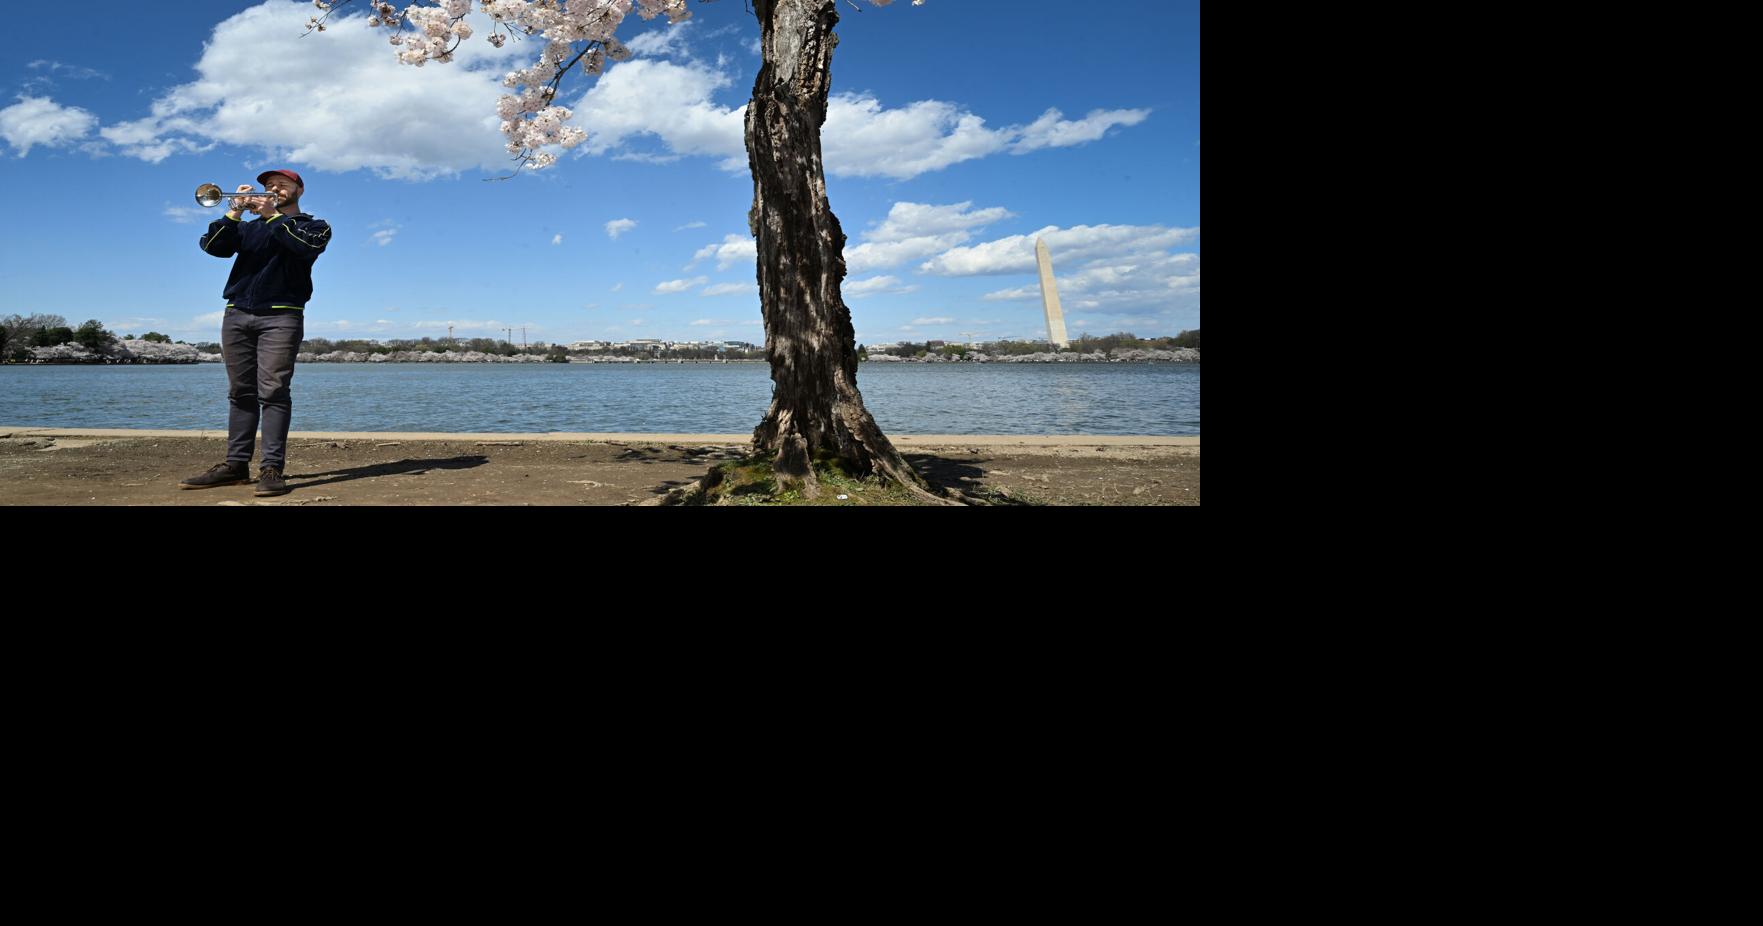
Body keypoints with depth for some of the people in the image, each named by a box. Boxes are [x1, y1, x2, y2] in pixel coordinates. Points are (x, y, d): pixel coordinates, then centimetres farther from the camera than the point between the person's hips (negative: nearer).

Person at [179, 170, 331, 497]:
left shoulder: (314, 225, 14)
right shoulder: (248, 228, 24)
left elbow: (307, 244, -9)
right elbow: (211, 246, 9)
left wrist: (273, 215, -7)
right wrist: (233, 213, -2)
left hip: (281, 316, -5)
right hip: (236, 314, 5)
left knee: (273, 392, -13)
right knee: (241, 393, 3)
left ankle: (272, 468, -17)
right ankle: (236, 465, 4)